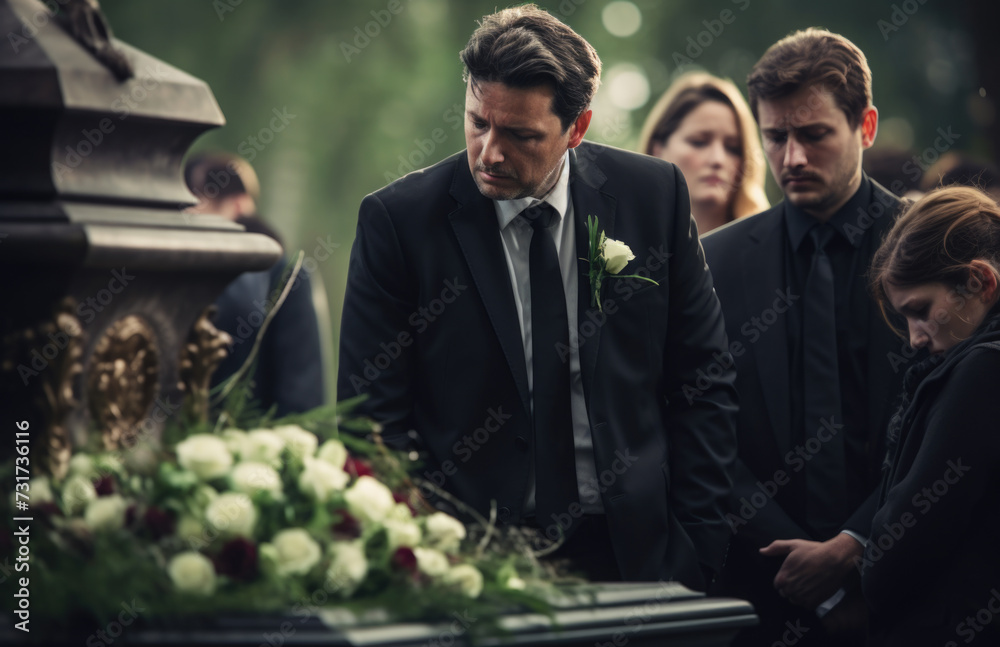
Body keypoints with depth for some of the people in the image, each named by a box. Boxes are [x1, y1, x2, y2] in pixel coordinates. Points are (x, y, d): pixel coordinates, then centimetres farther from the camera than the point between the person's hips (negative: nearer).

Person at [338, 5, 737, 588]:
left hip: (635, 556, 2)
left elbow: (705, 382, 6)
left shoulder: (654, 195, 0)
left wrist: (696, 546, 0)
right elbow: (374, 415, -4)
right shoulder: (398, 220, -6)